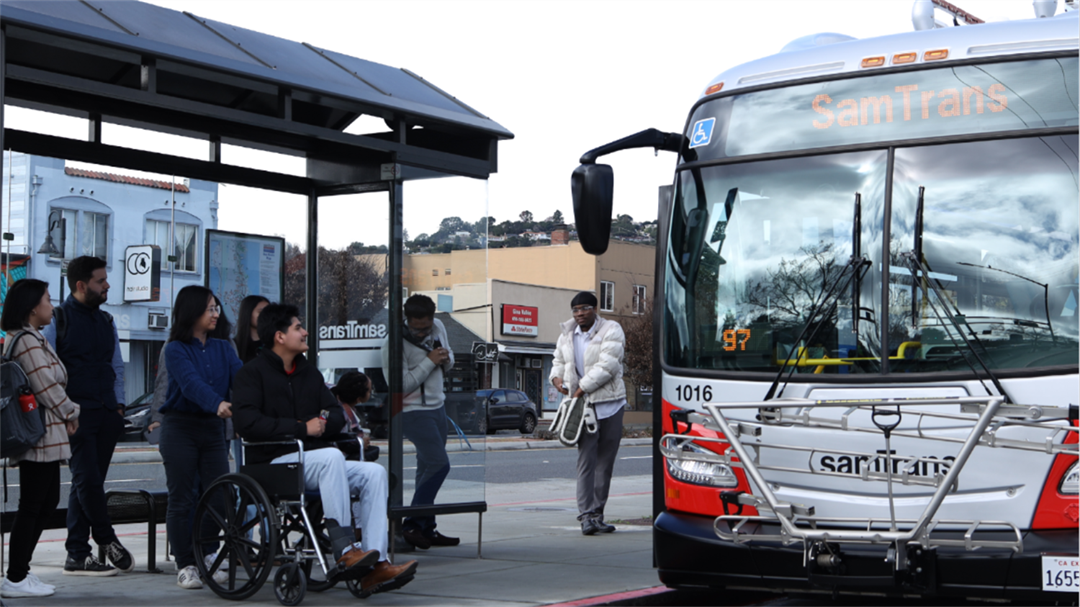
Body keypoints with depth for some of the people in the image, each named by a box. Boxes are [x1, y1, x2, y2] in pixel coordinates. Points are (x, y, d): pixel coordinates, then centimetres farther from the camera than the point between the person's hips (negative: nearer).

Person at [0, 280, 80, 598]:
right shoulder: (29, 341, -16)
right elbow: (47, 388, -18)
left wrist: (64, 414, 7)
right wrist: (70, 413, -2)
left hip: (42, 434, 11)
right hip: (41, 434, -11)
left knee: (48, 501, 15)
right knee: (32, 505, -4)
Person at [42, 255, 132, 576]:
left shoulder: (106, 322, 17)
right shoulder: (57, 320, -2)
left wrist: (118, 406, 12)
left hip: (106, 416, 6)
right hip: (76, 414, -6)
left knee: (88, 484, 6)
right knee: (87, 480, -11)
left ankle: (77, 555, 9)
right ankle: (107, 540, 4)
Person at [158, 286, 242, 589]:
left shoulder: (223, 349, 9)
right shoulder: (176, 349, -7)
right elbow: (191, 382, -25)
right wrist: (217, 403, -43)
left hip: (213, 428, 5)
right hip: (181, 428, -4)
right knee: (182, 500, 1)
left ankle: (208, 556, 16)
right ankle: (185, 565, 7)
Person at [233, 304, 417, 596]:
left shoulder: (310, 373, 22)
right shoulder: (253, 373, 0)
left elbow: (337, 416, 18)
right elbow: (247, 421, -16)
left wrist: (320, 423, -7)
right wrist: (301, 428, -20)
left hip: (312, 461, 7)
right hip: (274, 463, -7)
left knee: (374, 473, -15)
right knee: (331, 456, -35)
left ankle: (377, 564, -25)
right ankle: (345, 551, -35)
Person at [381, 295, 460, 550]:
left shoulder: (438, 327, 5)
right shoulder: (394, 343, -17)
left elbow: (449, 355, 21)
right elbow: (401, 385, -22)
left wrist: (446, 359, -4)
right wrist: (430, 361, -22)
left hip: (437, 407, 7)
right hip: (413, 412, -7)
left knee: (428, 468, 8)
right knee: (439, 464, -16)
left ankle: (427, 529, 12)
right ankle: (412, 525, -9)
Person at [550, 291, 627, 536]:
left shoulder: (611, 330, -3)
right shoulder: (566, 336, 14)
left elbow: (607, 366, -14)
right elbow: (559, 361, 27)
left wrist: (582, 388, -14)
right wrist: (557, 377, 3)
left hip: (610, 404, -2)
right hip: (583, 406, 2)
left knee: (605, 462, 3)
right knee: (586, 460, -10)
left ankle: (597, 514, 11)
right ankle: (586, 515, -14)